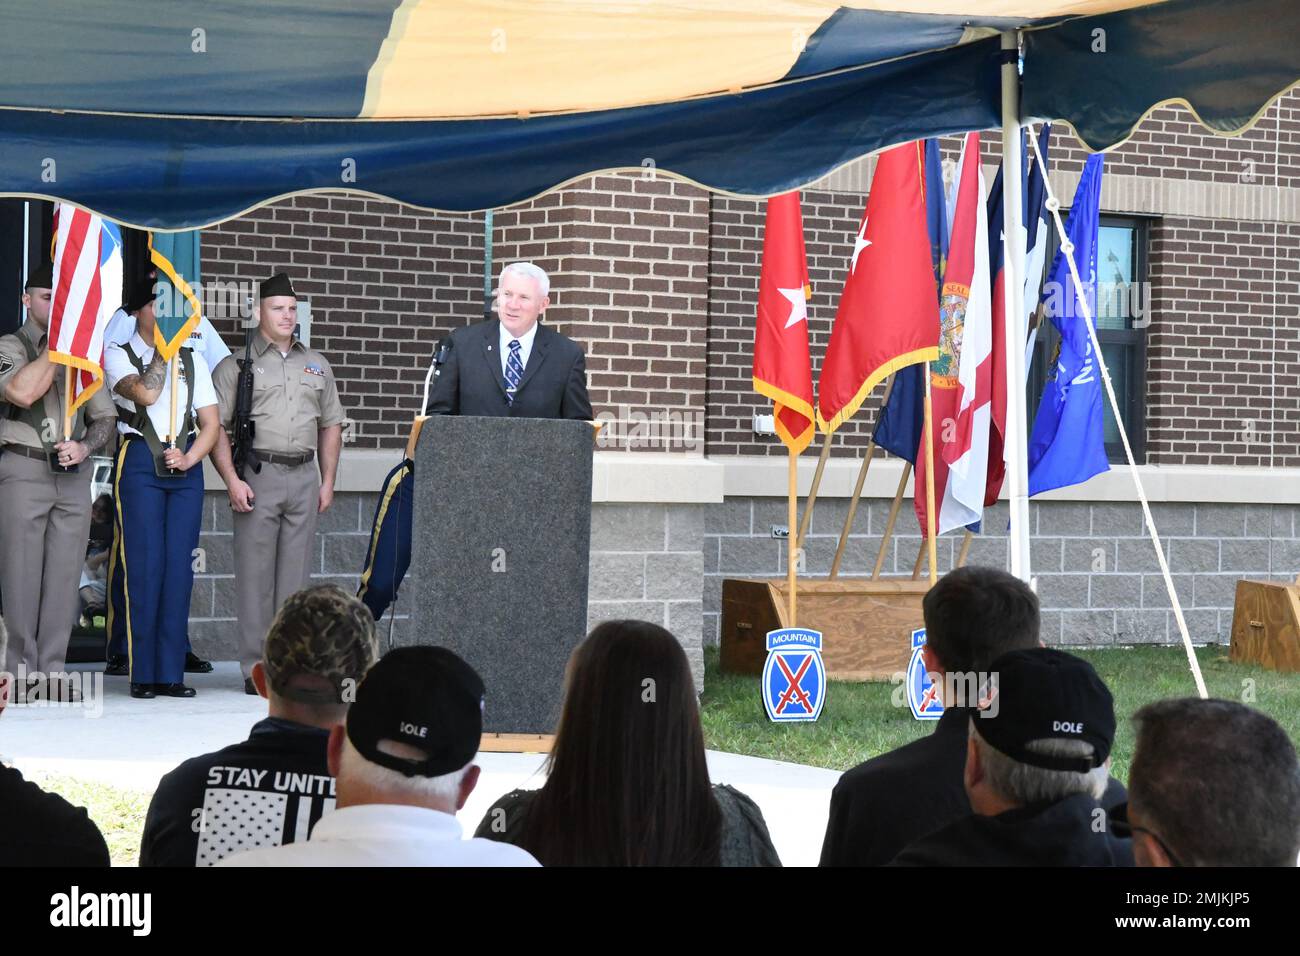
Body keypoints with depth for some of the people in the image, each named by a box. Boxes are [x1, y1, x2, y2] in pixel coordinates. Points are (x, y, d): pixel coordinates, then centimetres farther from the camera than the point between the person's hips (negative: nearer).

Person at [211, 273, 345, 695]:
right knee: (255, 576, -4)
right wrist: (232, 480, -12)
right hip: (257, 474, -4)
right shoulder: (237, 364, 3)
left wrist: (328, 481, 12)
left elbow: (331, 425, 21)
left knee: (296, 576, 4)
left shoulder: (316, 364, 17)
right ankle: (256, 668, -1)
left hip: (304, 476, 4)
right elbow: (216, 426, -2)